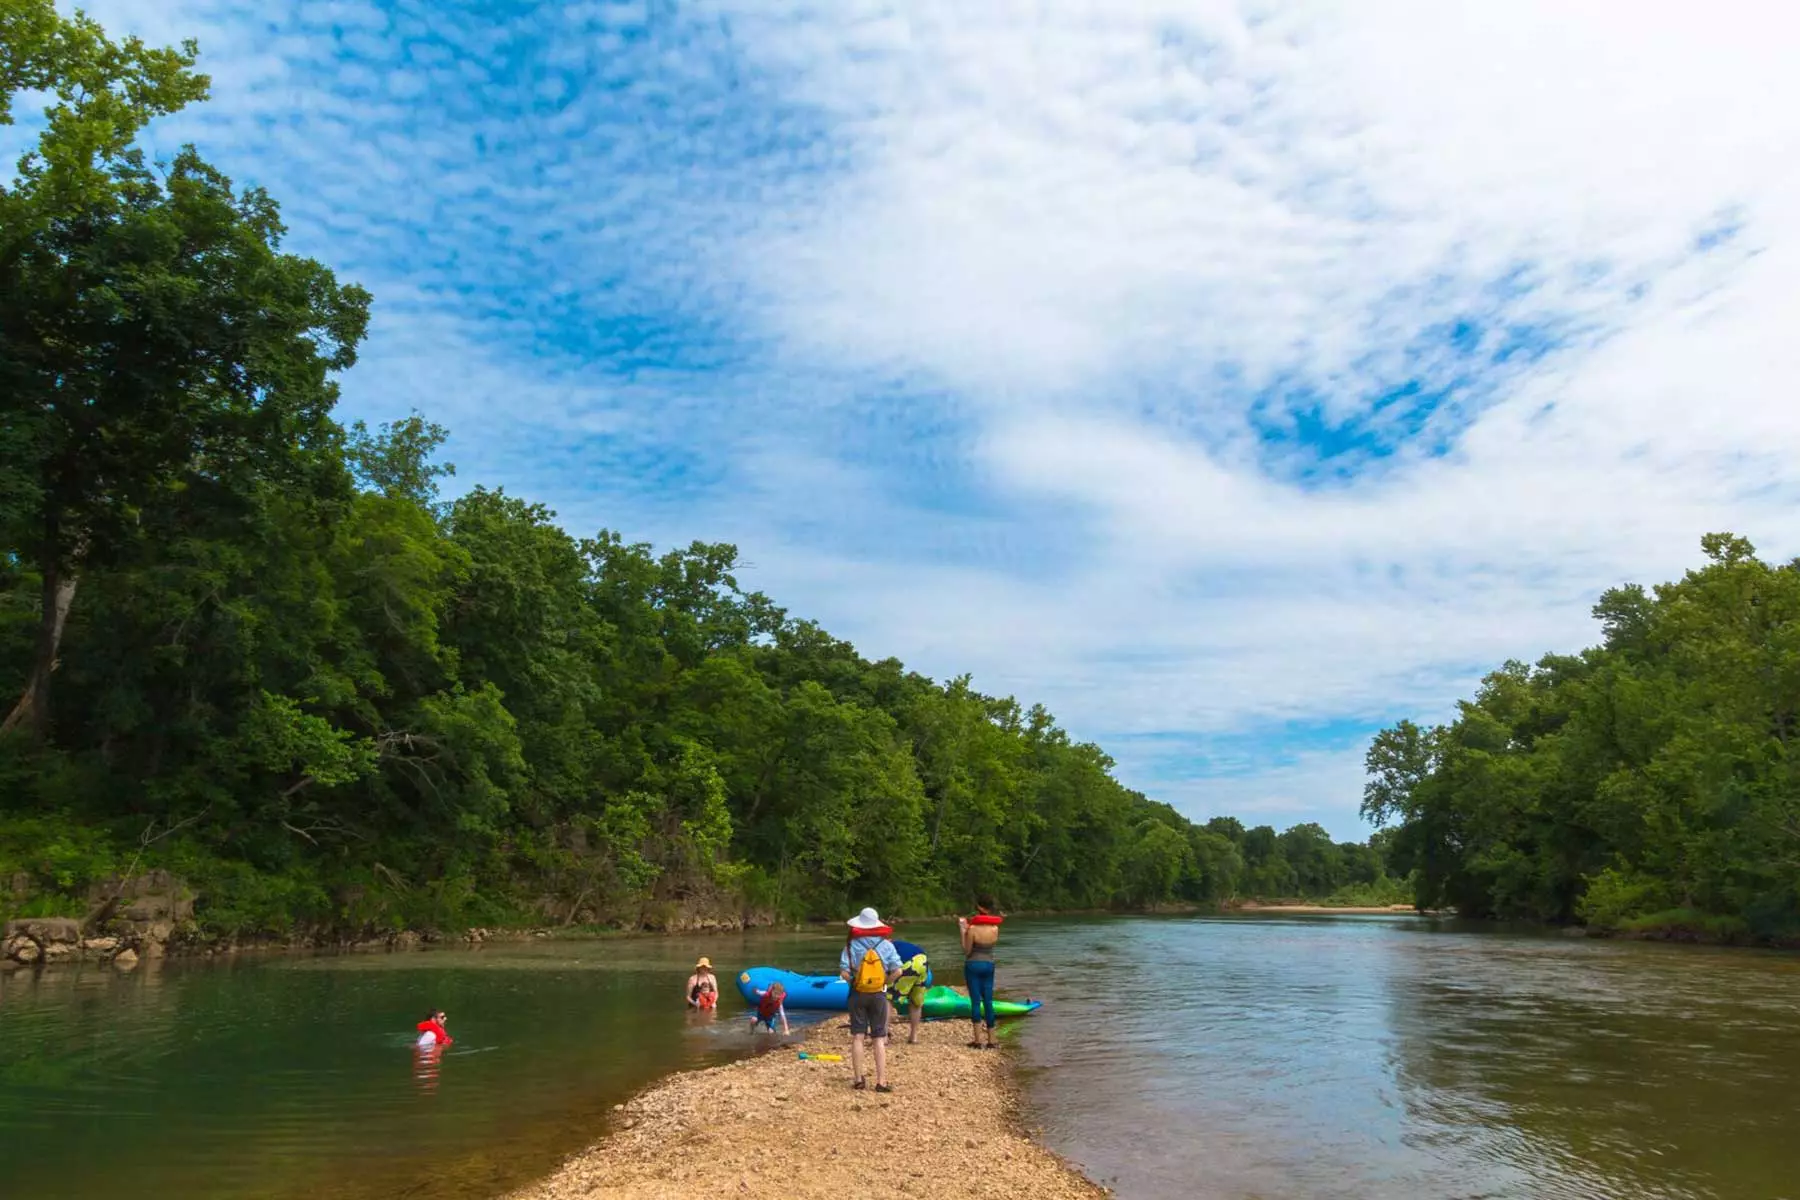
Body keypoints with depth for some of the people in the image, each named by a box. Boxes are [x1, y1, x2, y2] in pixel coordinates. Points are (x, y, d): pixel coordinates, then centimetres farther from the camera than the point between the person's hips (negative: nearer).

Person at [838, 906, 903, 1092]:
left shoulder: (852, 945, -8)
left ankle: (859, 1079, 11)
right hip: (878, 995, 0)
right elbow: (897, 971, -11)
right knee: (879, 1039, 5)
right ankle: (881, 1081, 1)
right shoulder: (886, 945, -5)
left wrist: (853, 982, 4)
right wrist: (885, 983, 4)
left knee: (857, 1037, 8)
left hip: (858, 994, 0)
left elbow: (844, 973, -14)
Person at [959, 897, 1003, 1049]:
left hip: (973, 965, -4)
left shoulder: (972, 929, -16)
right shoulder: (995, 929, -3)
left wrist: (963, 931, -5)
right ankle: (991, 1040, 12)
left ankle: (977, 1040, -2)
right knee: (988, 1002, 9)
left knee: (975, 1001, 0)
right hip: (989, 965, 4)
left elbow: (966, 951, -10)